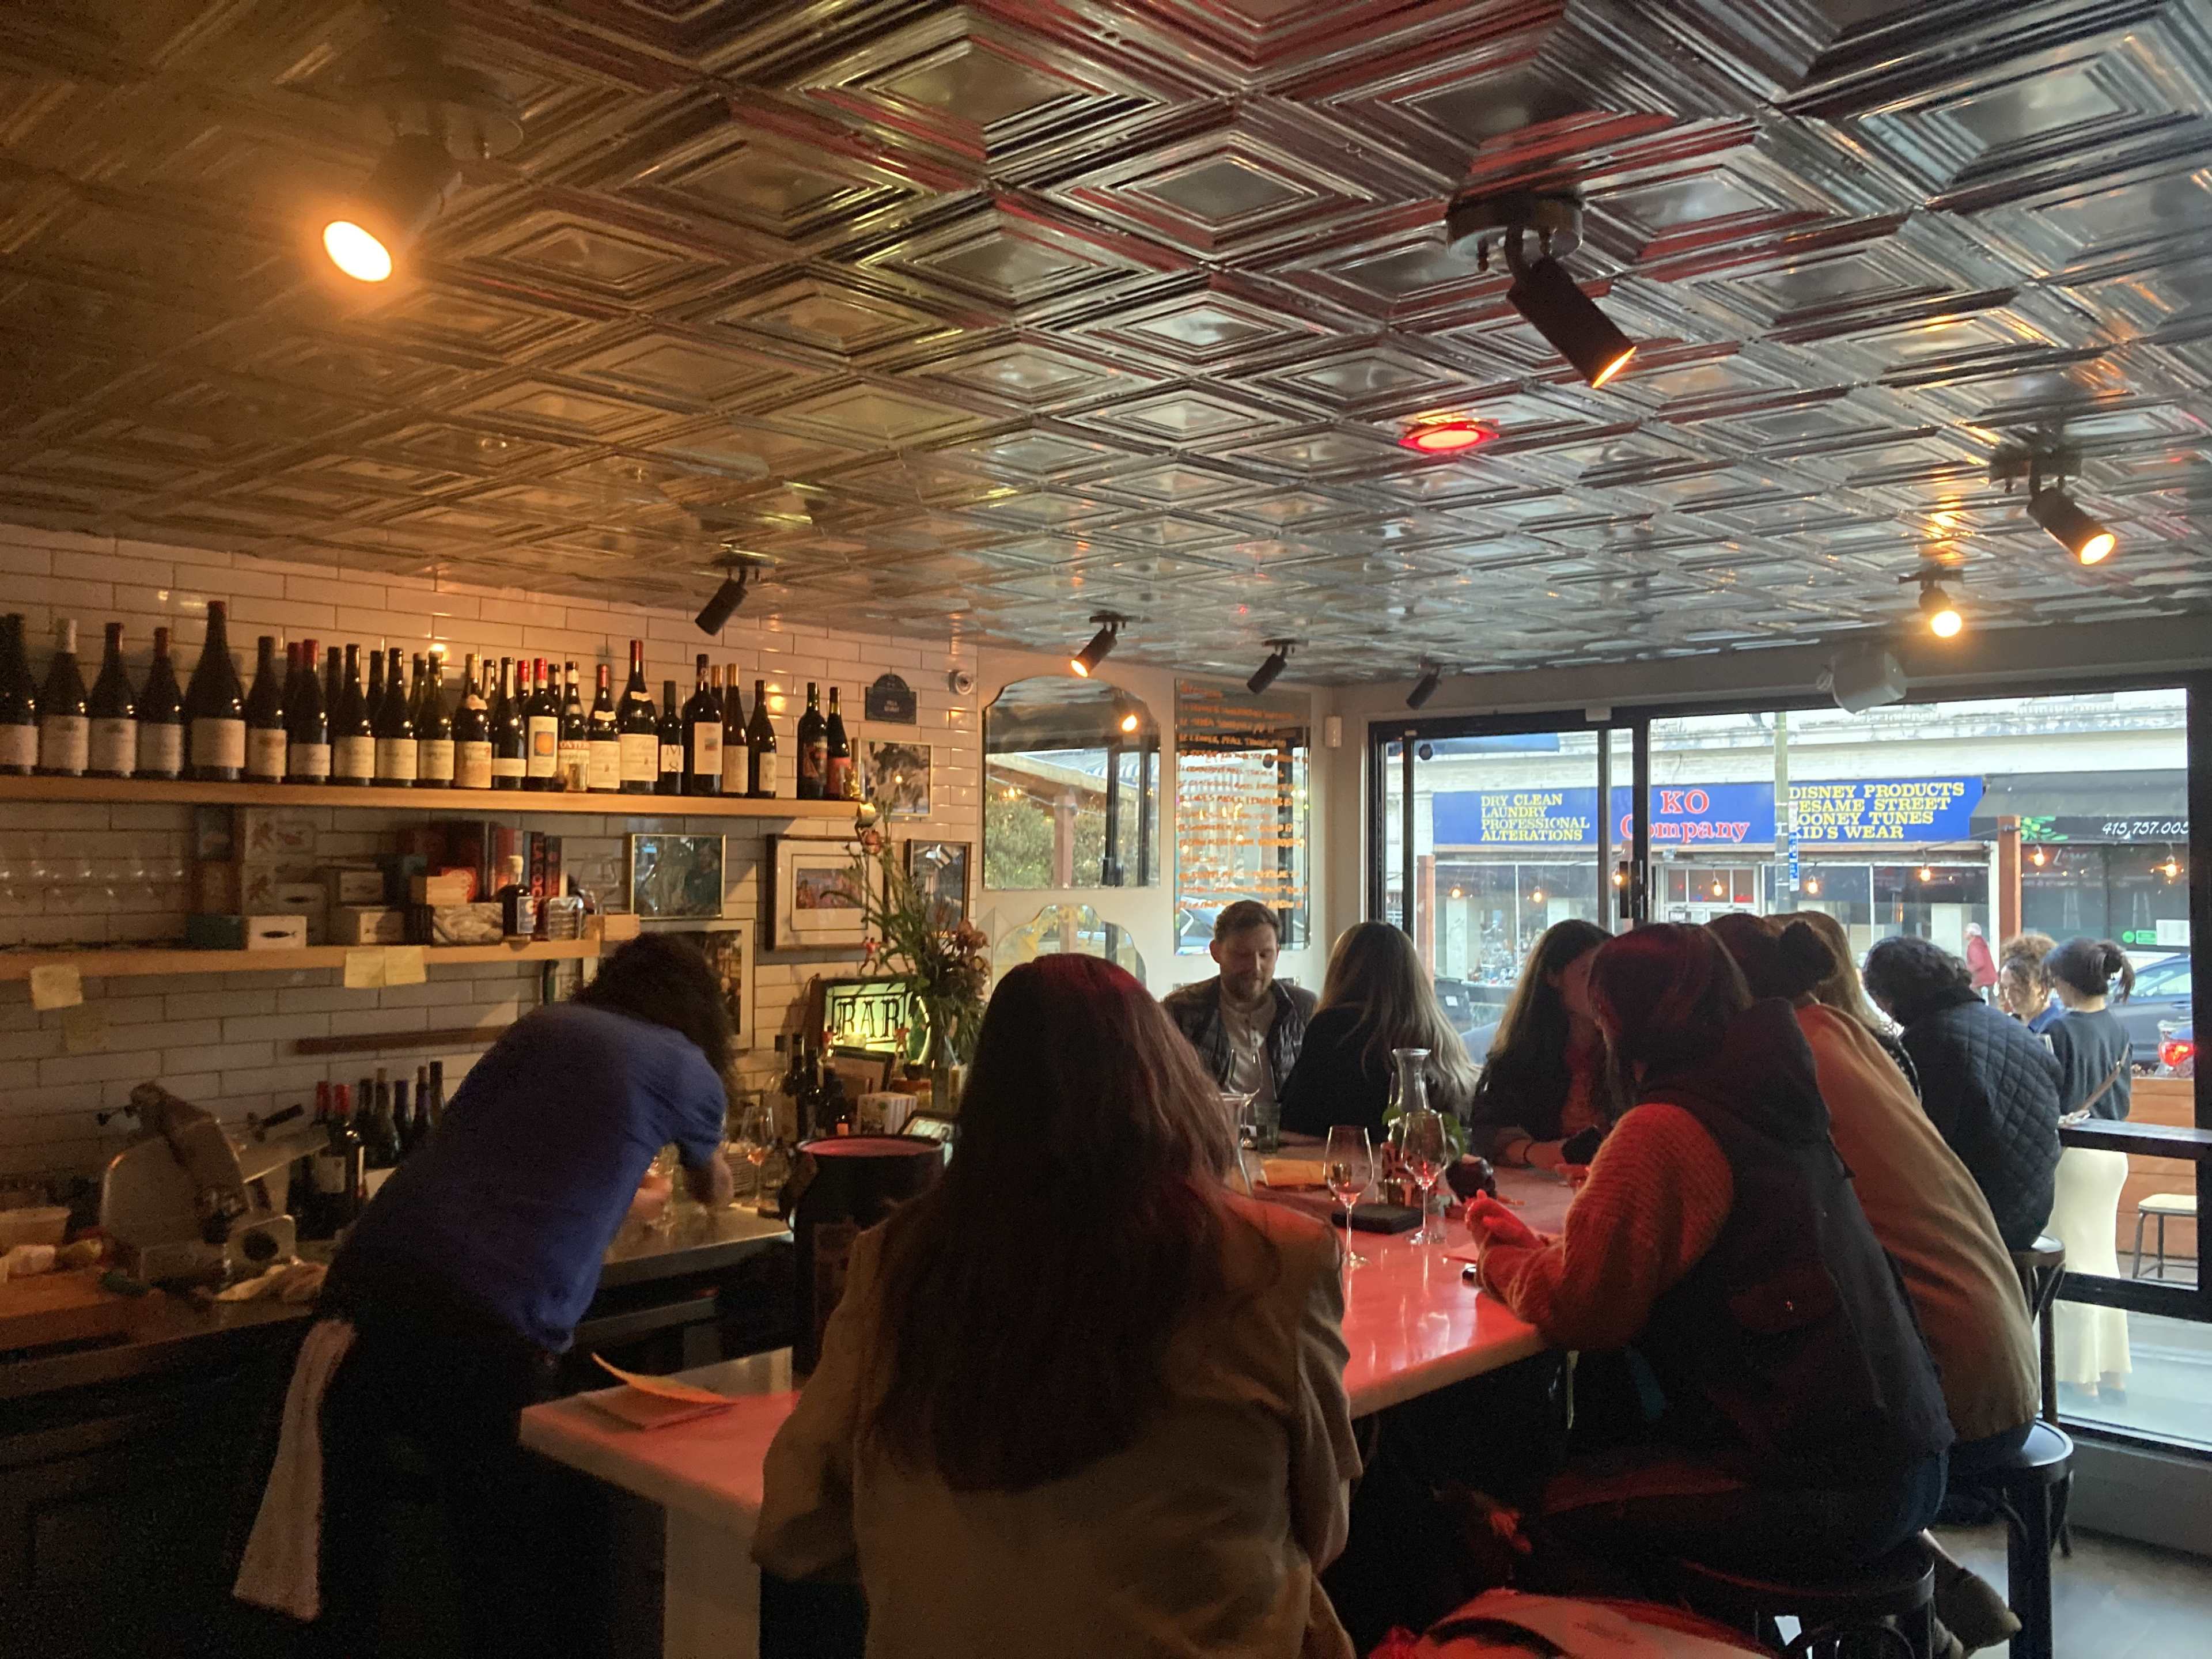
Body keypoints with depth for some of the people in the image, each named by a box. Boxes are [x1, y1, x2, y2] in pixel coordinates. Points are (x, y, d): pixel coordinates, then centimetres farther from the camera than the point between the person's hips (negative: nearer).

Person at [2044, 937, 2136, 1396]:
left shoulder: (2061, 1030, -18)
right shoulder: (2119, 1030, 4)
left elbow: (2045, 1100, -14)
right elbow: (2123, 1097, 12)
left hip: (2074, 1152, -7)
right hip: (2113, 1153, 7)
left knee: (2074, 1259, 3)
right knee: (2103, 1255, 16)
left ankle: (2082, 1372, 9)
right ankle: (2111, 1366, 23)